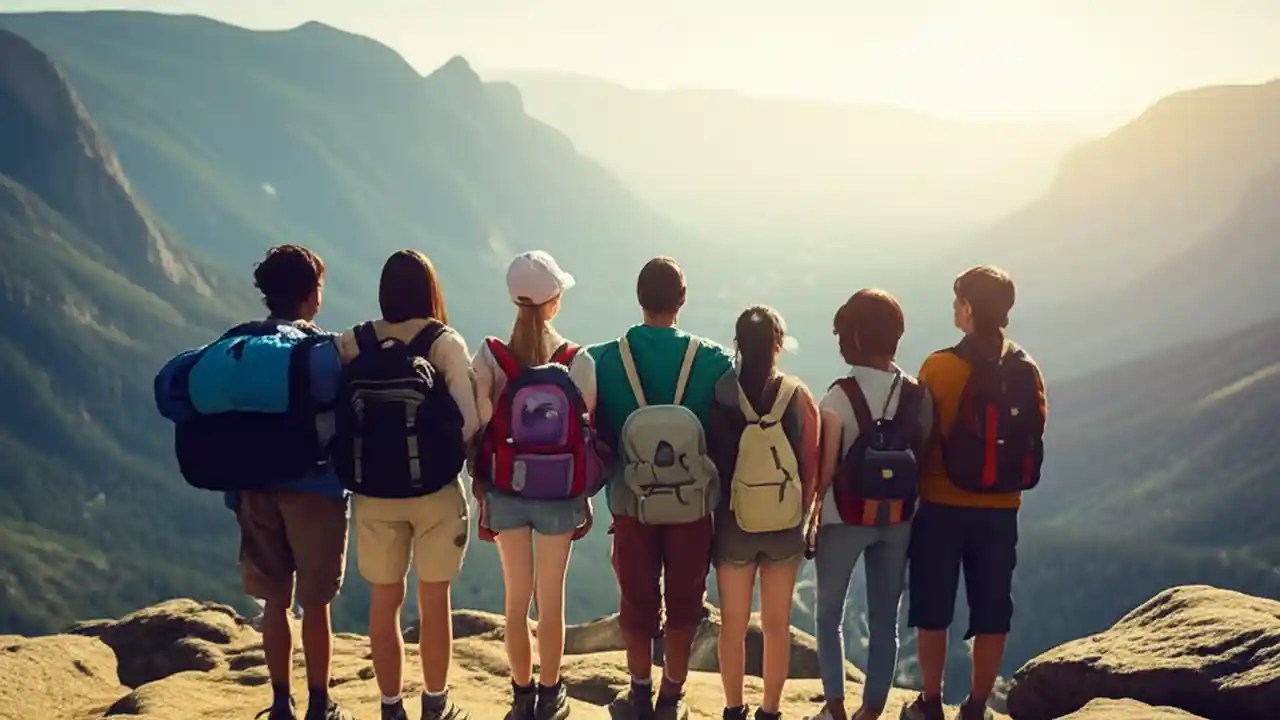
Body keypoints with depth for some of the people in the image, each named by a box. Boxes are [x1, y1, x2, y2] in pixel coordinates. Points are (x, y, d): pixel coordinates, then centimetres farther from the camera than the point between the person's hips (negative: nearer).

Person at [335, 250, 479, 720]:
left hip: (374, 492, 2)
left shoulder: (352, 344, -3)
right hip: (436, 491, -2)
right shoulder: (446, 343, -10)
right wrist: (448, 451, 2)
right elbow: (467, 421, -17)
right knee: (435, 601, 14)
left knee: (384, 602, 15)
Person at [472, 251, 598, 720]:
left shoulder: (489, 358, -11)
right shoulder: (578, 361, -11)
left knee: (516, 599, 15)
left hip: (506, 492, 1)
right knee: (551, 600, 13)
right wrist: (585, 497, 8)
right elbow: (588, 435, -5)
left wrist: (481, 495, 4)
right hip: (559, 495, -1)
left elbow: (479, 432, -8)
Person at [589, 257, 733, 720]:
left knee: (637, 603, 16)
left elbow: (598, 436, -3)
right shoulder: (714, 361, -10)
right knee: (683, 604, 15)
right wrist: (715, 484, 14)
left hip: (632, 500, 0)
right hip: (695, 501, 0)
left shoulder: (605, 359, -9)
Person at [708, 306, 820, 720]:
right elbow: (811, 466, -4)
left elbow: (708, 462, -6)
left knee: (733, 625, 13)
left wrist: (712, 513, 9)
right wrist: (801, 515, 11)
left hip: (733, 525, 0)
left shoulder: (720, 395, -11)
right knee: (777, 625, 13)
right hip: (785, 527, 1)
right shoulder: (798, 397, -10)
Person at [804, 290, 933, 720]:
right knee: (885, 619, 11)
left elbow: (825, 470, -12)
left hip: (845, 518, -3)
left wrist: (809, 517, 0)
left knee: (830, 615, 12)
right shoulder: (918, 396, -2)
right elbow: (924, 461, 2)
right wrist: (907, 507, 12)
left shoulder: (839, 396, -15)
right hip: (896, 519, 4)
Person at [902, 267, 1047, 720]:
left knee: (933, 612, 10)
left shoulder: (941, 366, -12)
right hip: (1001, 510, 3)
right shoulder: (1027, 371, 1)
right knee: (992, 616, 10)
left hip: (942, 505, -3)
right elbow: (1033, 439, 7)